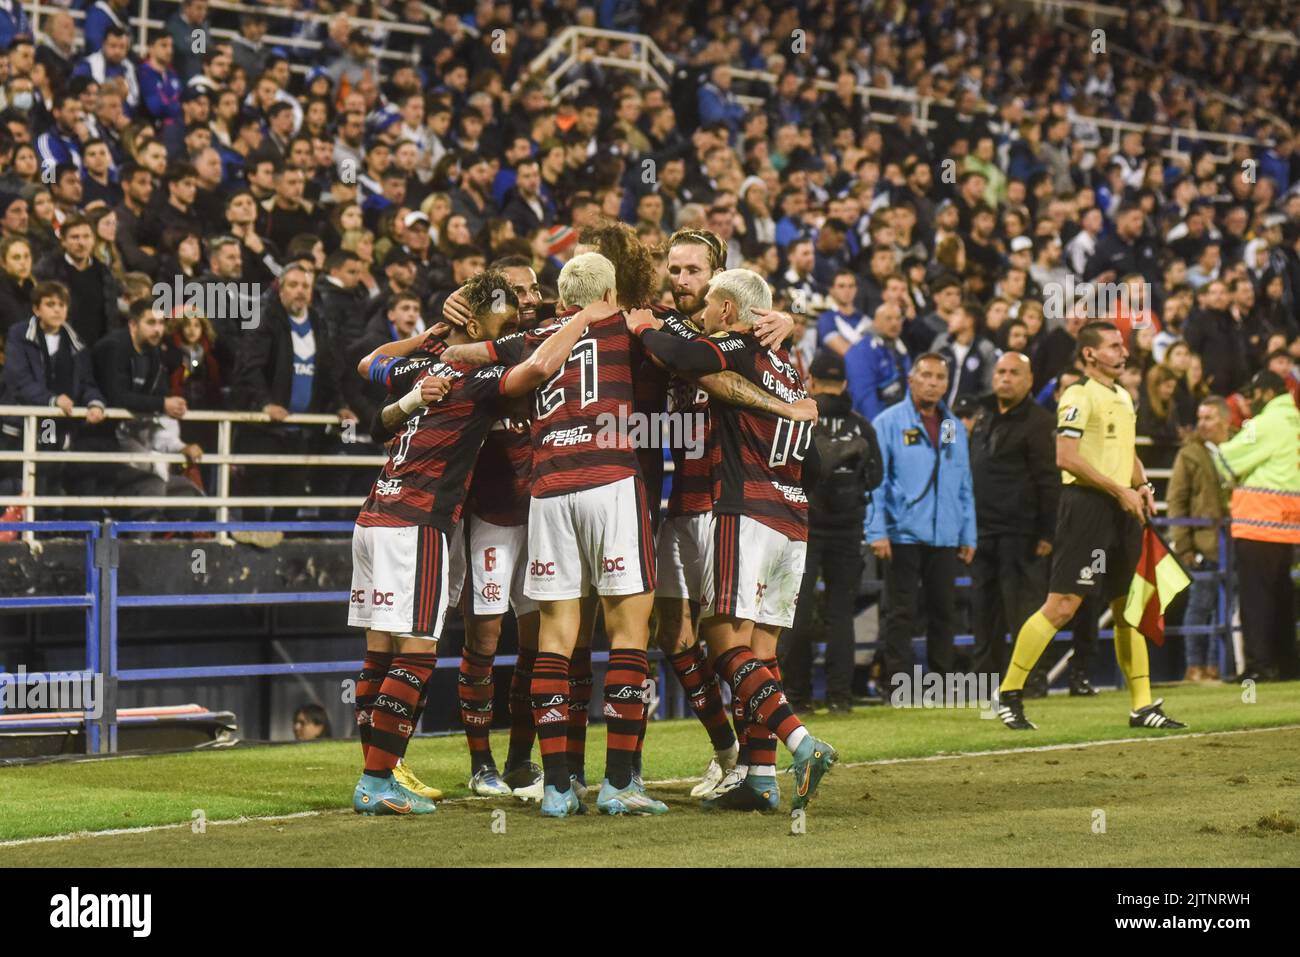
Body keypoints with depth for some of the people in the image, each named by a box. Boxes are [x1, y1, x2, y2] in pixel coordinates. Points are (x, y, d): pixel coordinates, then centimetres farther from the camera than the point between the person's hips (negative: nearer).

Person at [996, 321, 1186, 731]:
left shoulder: (1123, 397, 18)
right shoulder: (1079, 396, -9)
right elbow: (1066, 456, -18)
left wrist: (1142, 486, 8)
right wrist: (1120, 490, -17)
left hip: (1122, 510, 9)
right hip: (1086, 507, -9)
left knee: (1128, 609, 8)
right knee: (1061, 605, -10)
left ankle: (1142, 706, 12)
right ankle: (1009, 694, -2)